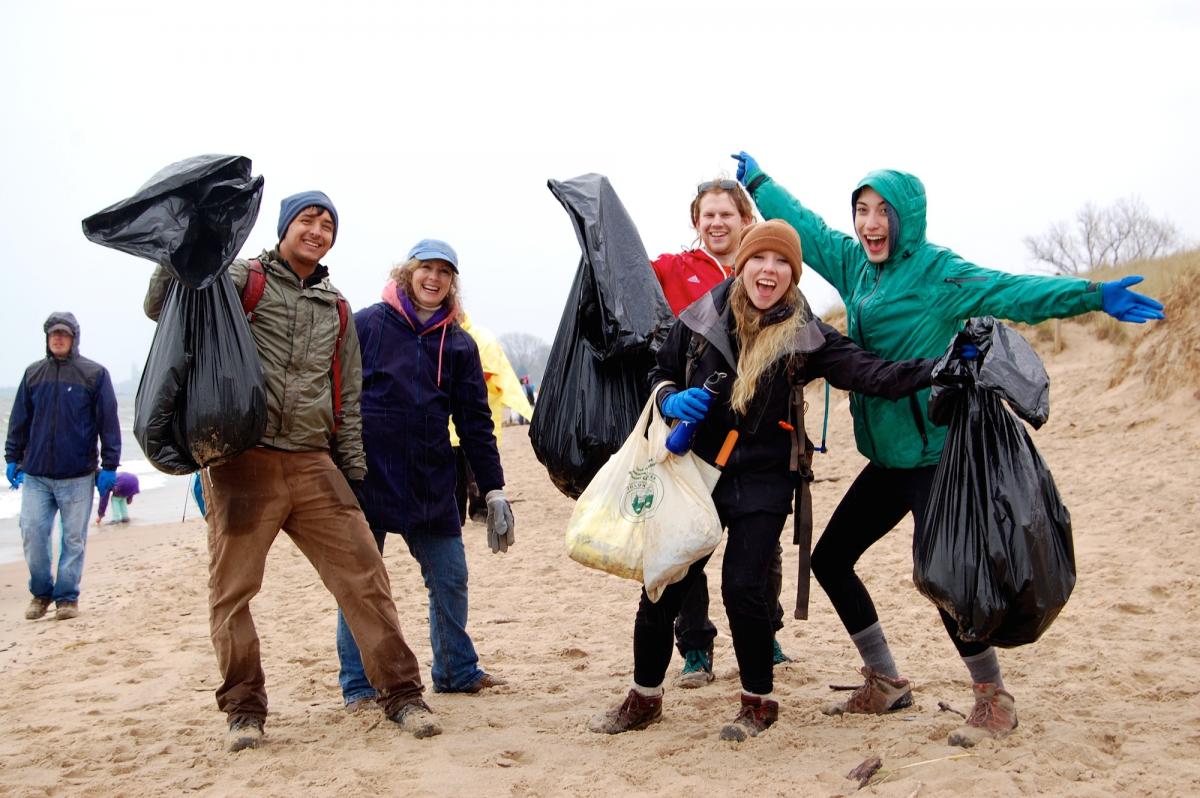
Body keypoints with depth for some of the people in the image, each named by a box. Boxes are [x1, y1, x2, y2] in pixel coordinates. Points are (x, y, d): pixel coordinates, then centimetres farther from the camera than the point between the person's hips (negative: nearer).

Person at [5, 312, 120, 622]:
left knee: (74, 539, 4)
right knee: (32, 534, 0)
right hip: (35, 474, 3)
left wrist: (109, 466, -6)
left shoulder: (95, 374, -1)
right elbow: (19, 420, 14)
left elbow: (109, 422, -2)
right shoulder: (33, 374, 10)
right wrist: (13, 458, 10)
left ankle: (67, 597, 15)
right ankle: (41, 593, 18)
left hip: (77, 476, -3)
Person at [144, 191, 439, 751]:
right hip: (242, 461, -3)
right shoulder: (241, 280, 4)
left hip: (312, 465, 4)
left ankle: (401, 694, 9)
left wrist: (353, 470, 15)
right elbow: (160, 307, -6)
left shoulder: (336, 311, 18)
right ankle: (244, 710, 17)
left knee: (364, 577, -1)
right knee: (232, 590, 2)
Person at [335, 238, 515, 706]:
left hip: (432, 480, 3)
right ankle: (357, 685, 15)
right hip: (368, 473, -3)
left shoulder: (459, 344, 10)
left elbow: (475, 421, 11)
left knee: (450, 579, 7)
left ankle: (457, 671, 25)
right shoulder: (367, 325, -1)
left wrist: (493, 490, 7)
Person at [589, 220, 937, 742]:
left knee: (743, 587, -10)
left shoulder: (805, 336, -4)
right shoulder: (700, 319, 1)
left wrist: (937, 370, -27)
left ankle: (759, 701, 14)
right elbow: (660, 376, 12)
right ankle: (644, 698, 23)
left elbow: (872, 374, -13)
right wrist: (673, 400, -11)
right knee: (663, 587, 4)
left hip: (761, 481, -2)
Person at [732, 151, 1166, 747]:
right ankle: (885, 685, 26)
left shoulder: (935, 271, -12)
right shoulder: (853, 264, 9)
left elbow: (1008, 292, -24)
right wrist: (757, 181, 34)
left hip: (934, 452, -8)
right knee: (829, 559, 11)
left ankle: (993, 699, 7)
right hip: (887, 455, 8)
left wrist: (1090, 296, -37)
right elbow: (805, 227, 24)